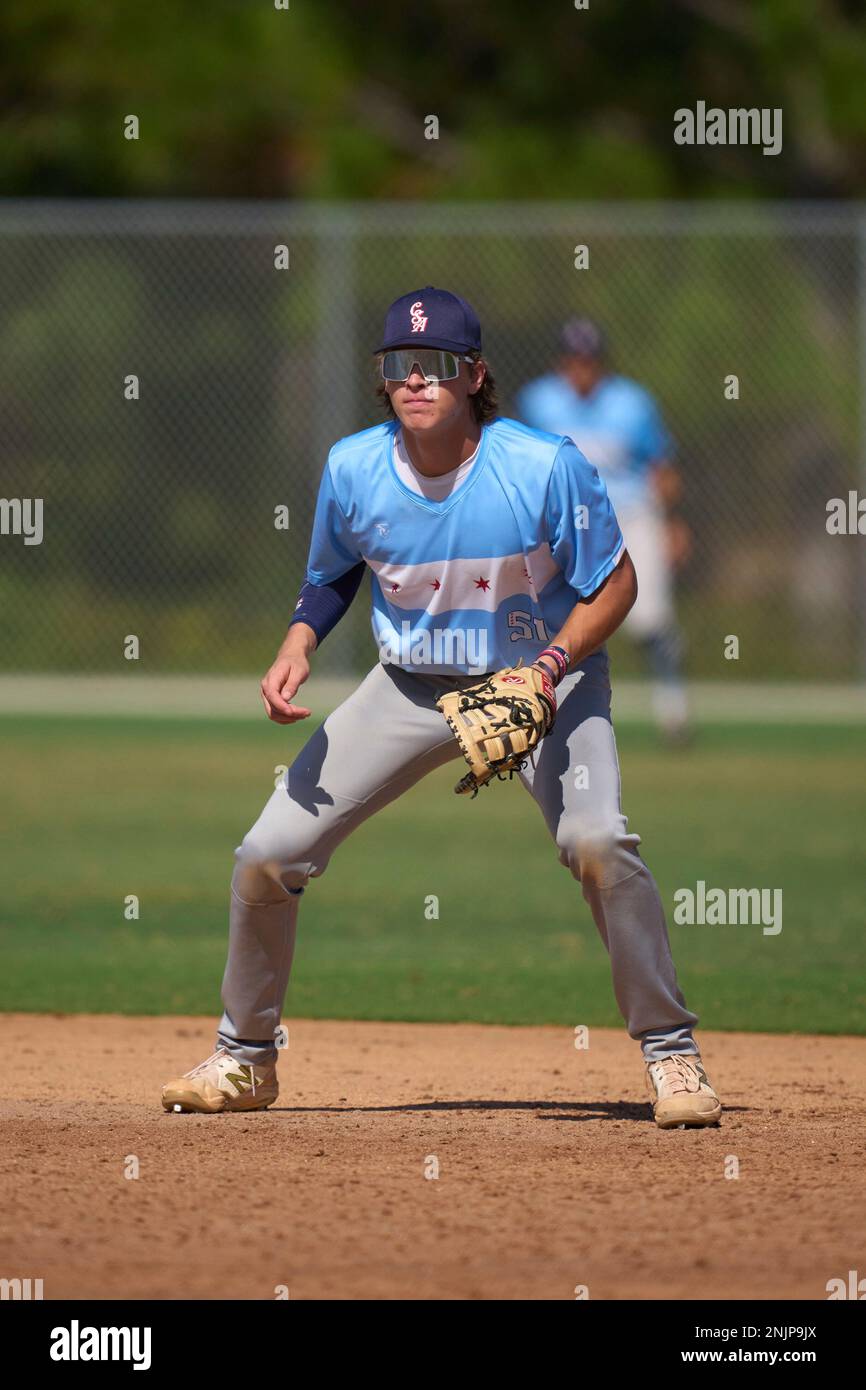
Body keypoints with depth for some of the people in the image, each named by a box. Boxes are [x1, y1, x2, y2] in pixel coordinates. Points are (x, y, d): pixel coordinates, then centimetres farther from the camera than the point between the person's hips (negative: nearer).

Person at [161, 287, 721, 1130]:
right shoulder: (352, 470, -12)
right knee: (267, 857, -4)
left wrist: (547, 669, -27)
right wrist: (298, 643, -12)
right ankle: (245, 1059, 19)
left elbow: (614, 584, -13)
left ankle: (671, 1056, -14)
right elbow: (332, 577, 7)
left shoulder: (545, 467, -23)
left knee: (596, 839, -30)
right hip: (412, 684, 3)